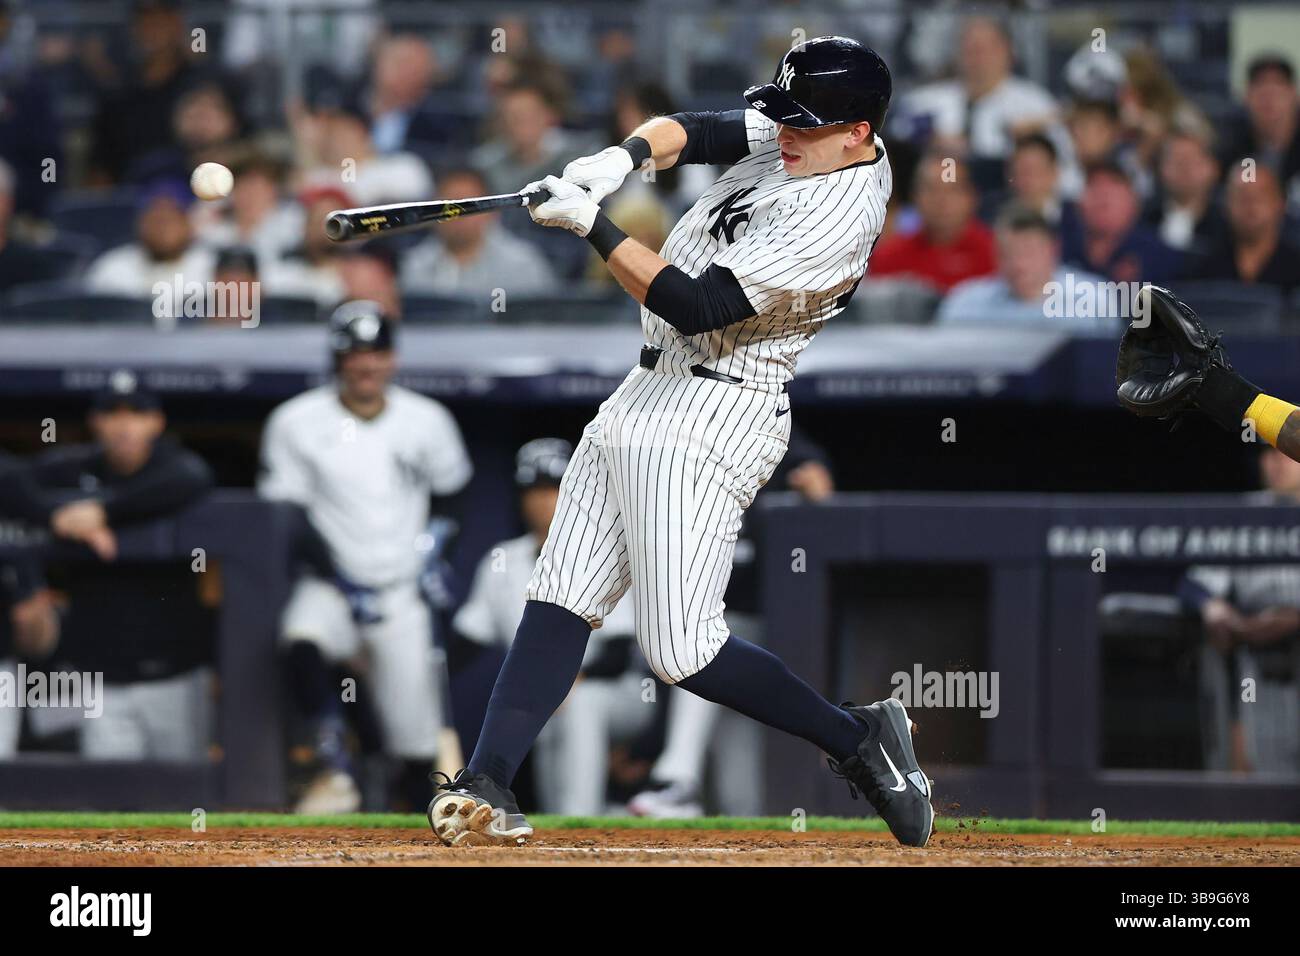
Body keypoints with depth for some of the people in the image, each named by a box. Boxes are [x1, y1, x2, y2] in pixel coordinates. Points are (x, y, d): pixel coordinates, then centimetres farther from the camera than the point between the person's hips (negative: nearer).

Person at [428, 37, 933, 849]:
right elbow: (690, 131, 3)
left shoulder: (836, 220, -23)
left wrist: (594, 226, -23)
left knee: (681, 651, -13)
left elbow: (697, 306, -24)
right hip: (651, 390, 10)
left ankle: (859, 741, 3)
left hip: (709, 420, -10)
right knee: (561, 599, 2)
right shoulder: (796, 138, 5)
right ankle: (488, 789, -2)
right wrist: (625, 157, -18)